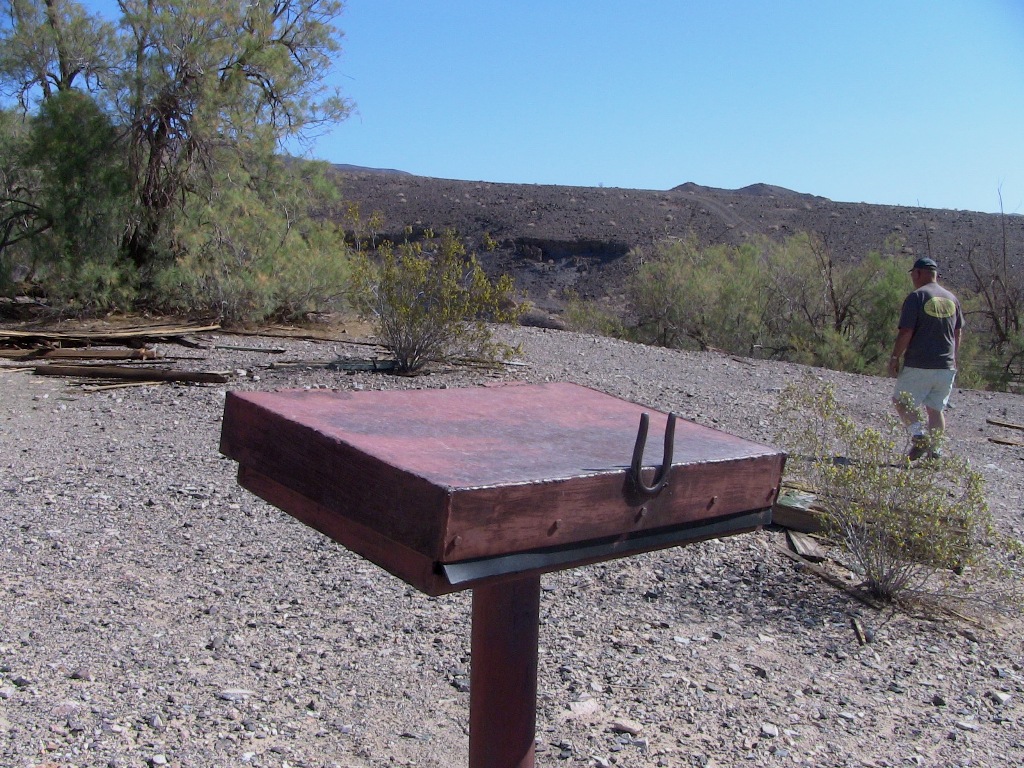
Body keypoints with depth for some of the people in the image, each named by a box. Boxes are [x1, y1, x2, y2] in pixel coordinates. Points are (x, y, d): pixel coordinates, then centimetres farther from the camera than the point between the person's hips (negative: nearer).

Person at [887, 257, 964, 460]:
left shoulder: (916, 297, -9)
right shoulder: (951, 298, 11)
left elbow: (906, 332, -14)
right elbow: (957, 333, 17)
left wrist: (894, 358, -6)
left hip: (919, 365, -6)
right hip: (946, 366, 6)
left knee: (902, 401, 6)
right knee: (936, 408, 11)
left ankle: (919, 436, -12)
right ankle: (933, 450, 8)